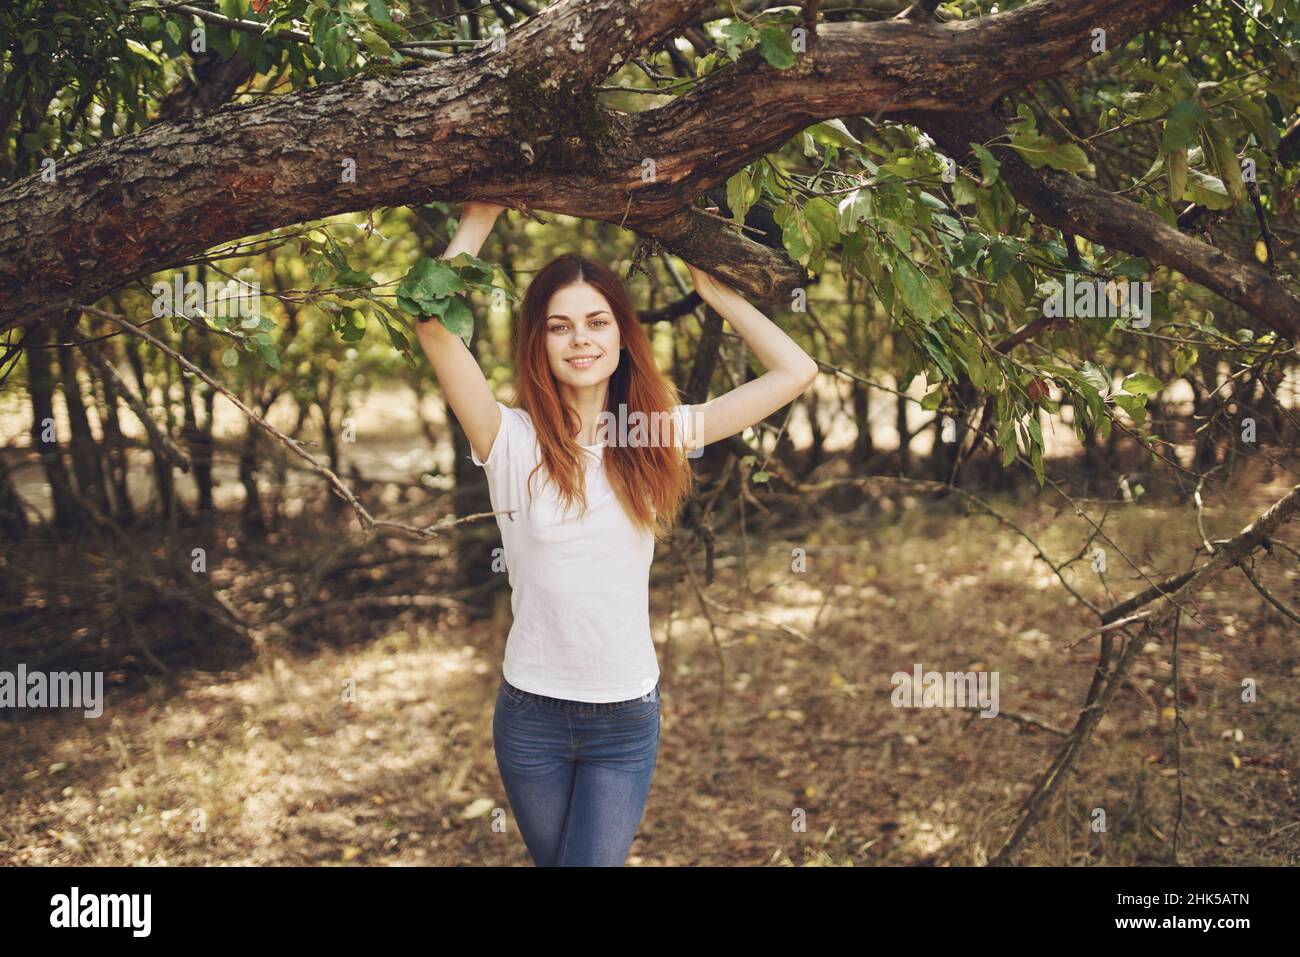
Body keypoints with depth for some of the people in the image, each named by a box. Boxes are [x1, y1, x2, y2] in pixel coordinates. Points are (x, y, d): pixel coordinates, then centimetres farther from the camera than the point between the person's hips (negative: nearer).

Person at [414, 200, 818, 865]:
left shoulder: (656, 437, -1)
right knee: (553, 860, 16)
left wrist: (712, 290, 2)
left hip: (627, 717, 0)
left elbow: (795, 372, -2)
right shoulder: (512, 440, -8)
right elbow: (434, 323, -20)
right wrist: (480, 217, -10)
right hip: (531, 713, 0)